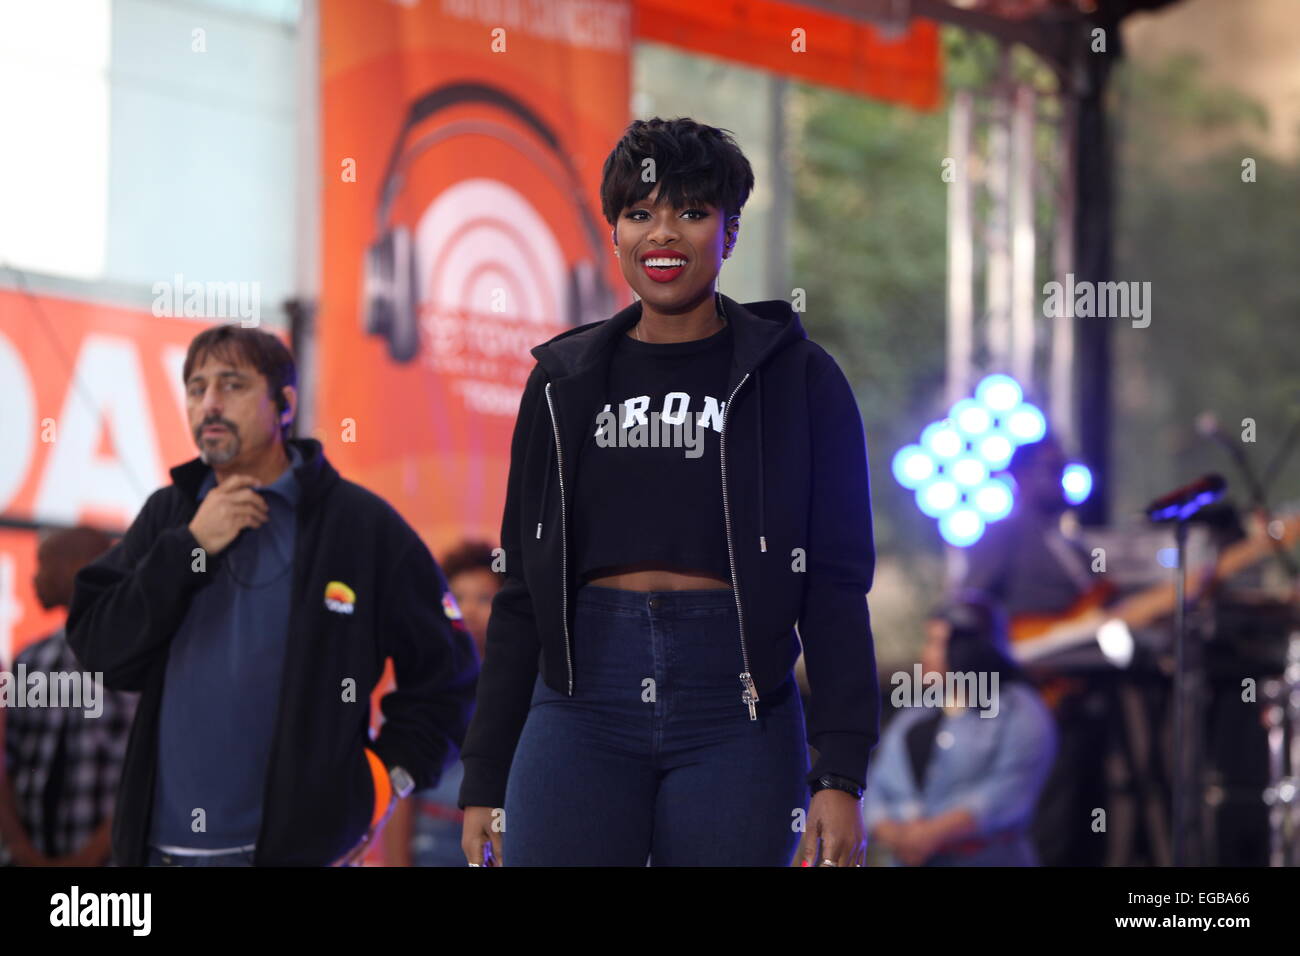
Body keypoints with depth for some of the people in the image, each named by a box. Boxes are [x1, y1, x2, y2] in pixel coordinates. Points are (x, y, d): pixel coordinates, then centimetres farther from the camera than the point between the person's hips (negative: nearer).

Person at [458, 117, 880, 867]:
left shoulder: (795, 379, 3)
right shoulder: (566, 382, 11)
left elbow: (836, 587, 0)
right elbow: (522, 590, 13)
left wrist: (842, 775, -9)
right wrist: (485, 782, 9)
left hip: (735, 710, -2)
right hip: (582, 706, 2)